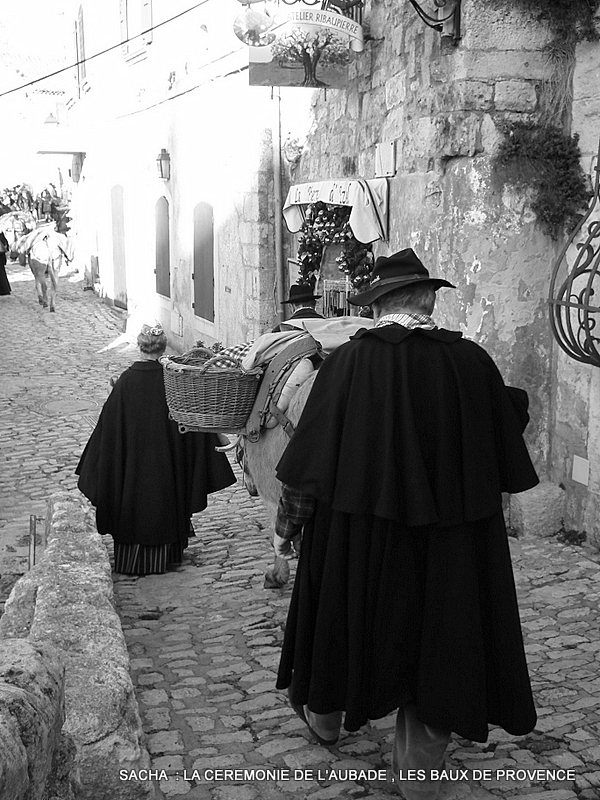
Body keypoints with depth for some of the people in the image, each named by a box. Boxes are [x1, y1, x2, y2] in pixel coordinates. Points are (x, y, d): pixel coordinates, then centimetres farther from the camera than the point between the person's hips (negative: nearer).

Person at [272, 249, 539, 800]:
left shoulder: (347, 361, -12)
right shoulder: (471, 362, -9)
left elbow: (310, 456, -8)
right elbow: (506, 446, 1)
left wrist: (286, 526, 3)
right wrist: (515, 404, 24)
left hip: (357, 532, 0)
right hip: (450, 542, 0)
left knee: (347, 621, 22)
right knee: (434, 638, 14)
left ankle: (325, 716, 46)